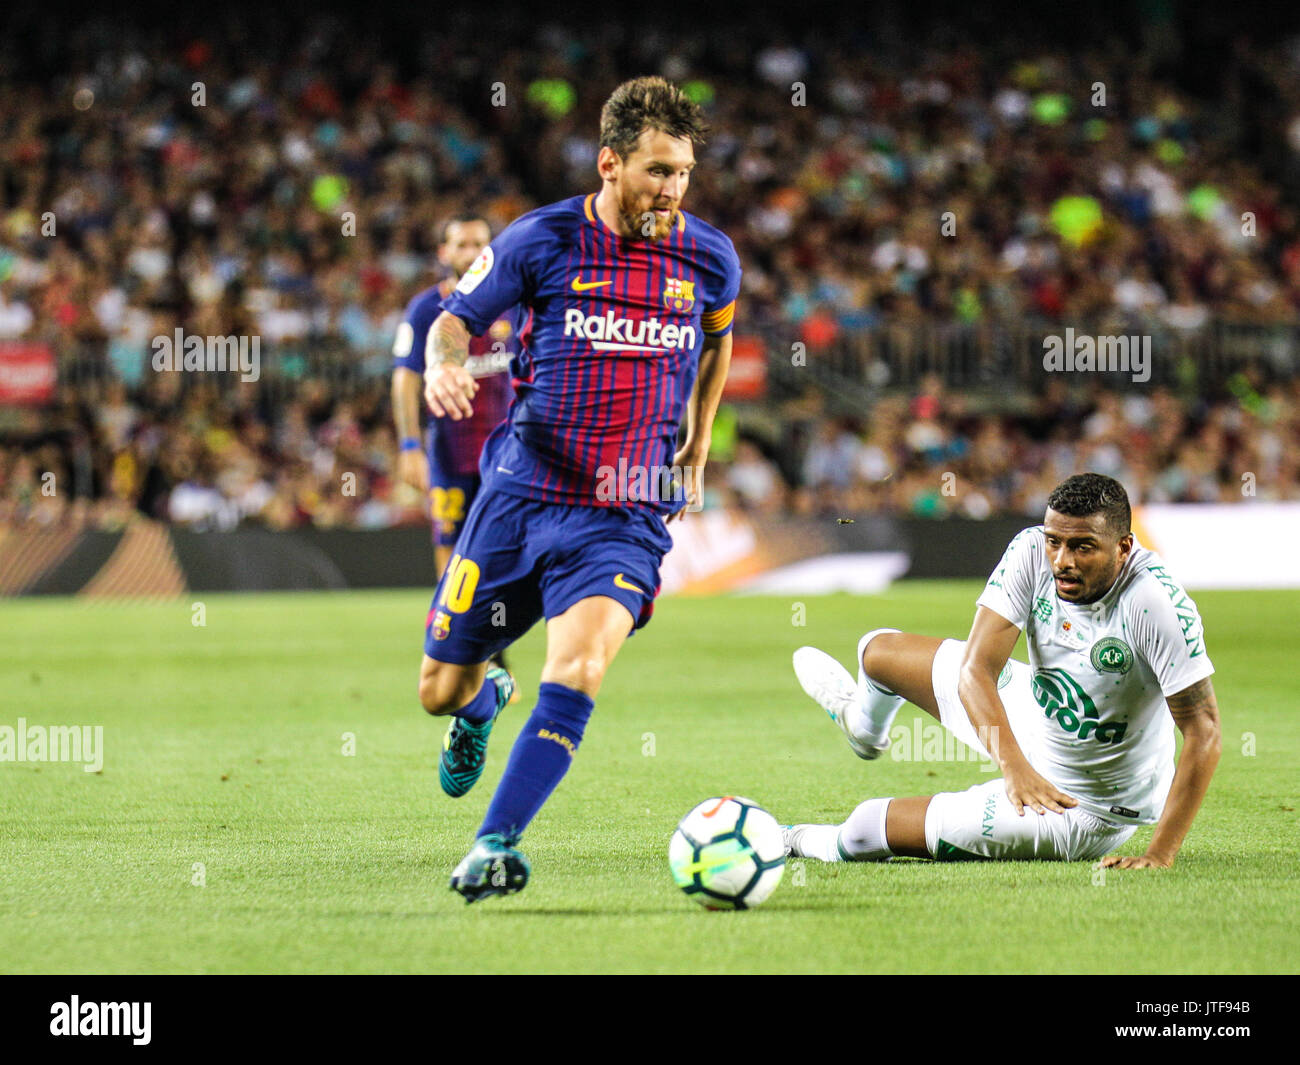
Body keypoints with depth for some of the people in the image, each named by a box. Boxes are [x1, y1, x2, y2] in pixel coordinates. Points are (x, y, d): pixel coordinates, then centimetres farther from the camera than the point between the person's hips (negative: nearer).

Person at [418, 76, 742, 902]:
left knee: (577, 667, -26)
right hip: (521, 493, 0)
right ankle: (485, 703, 46)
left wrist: (698, 446, 24)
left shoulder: (710, 259, 1)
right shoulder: (542, 241, -6)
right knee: (441, 691, 8)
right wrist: (445, 363, -16)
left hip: (628, 515, 0)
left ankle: (495, 844, -23)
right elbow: (458, 317, 6)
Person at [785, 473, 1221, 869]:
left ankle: (815, 843, 36)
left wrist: (1161, 853, -38)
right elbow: (976, 669, -27)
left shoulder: (1155, 601, -37)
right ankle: (863, 720, 60)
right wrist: (1014, 764, -44)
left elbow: (1203, 729, -33)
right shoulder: (1032, 552, -22)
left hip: (1085, 809, -5)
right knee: (879, 651, 19)